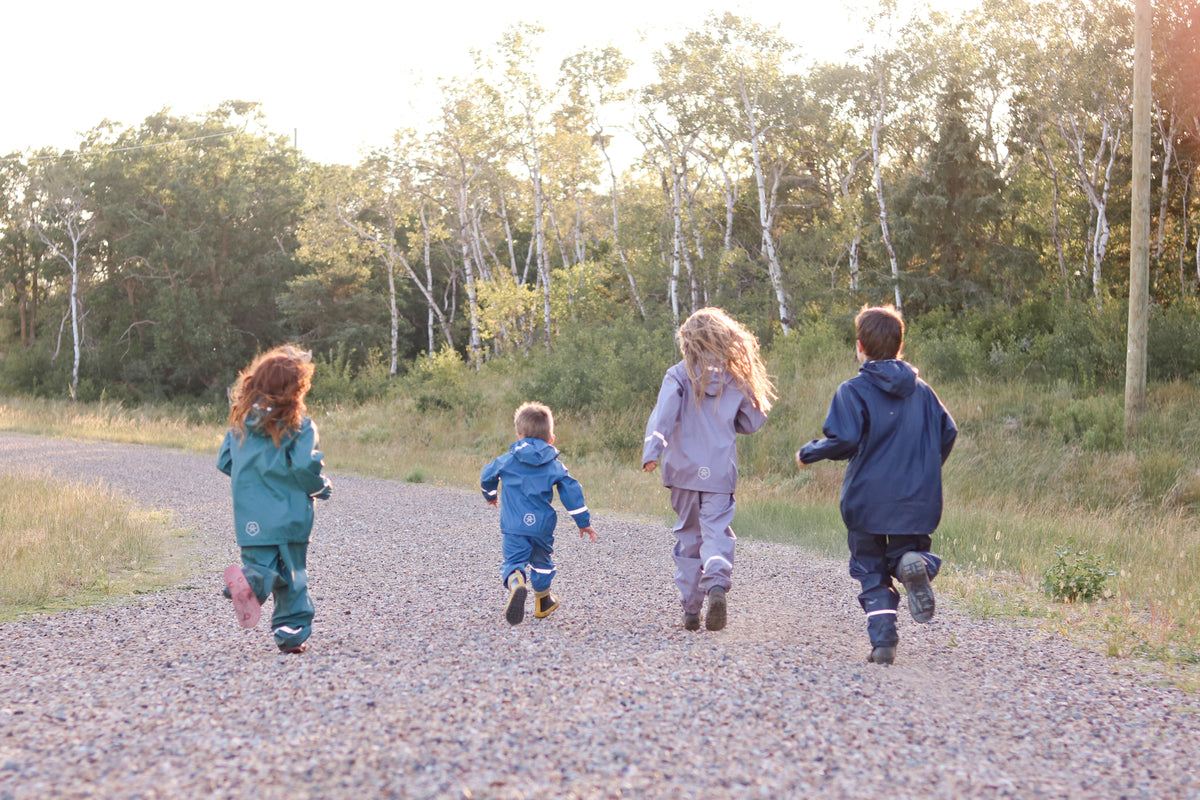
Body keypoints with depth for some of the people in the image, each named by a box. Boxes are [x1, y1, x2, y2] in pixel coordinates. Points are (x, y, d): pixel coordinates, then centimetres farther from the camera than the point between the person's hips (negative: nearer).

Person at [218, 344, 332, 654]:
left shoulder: (240, 422, 4)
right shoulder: (300, 426, -10)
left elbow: (224, 463, 9)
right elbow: (305, 467, -19)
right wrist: (322, 488, 1)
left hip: (252, 520, 3)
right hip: (290, 516, -3)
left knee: (263, 567, 8)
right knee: (292, 574, 11)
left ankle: (249, 580, -25)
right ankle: (293, 629, 9)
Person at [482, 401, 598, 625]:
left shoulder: (507, 460, 7)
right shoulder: (555, 466, 5)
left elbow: (487, 475, 21)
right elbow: (572, 492, 1)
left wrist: (490, 495, 44)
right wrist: (584, 522, 9)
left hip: (513, 525, -1)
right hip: (543, 526, 1)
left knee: (513, 561, -7)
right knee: (541, 561, 22)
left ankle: (515, 582, -41)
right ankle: (542, 602, 34)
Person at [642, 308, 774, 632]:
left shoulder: (679, 376, -2)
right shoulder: (736, 380, 4)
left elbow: (663, 414, -17)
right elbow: (753, 422, 13)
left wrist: (652, 450, -27)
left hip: (683, 471, 0)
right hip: (720, 472, 0)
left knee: (688, 536, 12)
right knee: (717, 532, -3)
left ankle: (691, 609, 14)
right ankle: (717, 584, -33)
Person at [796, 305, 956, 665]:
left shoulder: (853, 391, -7)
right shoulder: (921, 390, 9)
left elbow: (845, 440, -17)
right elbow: (947, 431, 11)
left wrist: (808, 453, 0)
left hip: (867, 501, -3)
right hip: (916, 501, 3)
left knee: (873, 574, 9)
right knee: (905, 554, 16)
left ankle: (883, 641, -6)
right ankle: (915, 562, -21)